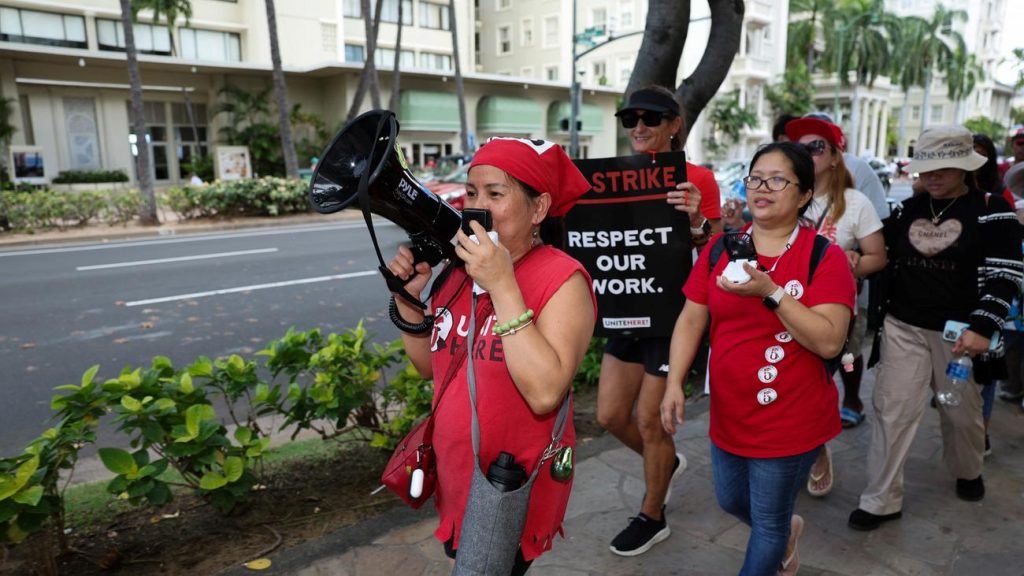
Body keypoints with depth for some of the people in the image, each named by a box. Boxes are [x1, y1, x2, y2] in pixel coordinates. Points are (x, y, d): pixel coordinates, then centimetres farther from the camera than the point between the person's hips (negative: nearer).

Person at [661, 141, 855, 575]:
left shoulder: (825, 258, -15)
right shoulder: (720, 249, 0)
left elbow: (829, 342, -22)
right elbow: (691, 319, 0)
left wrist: (770, 292, -31)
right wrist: (674, 383, -9)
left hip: (791, 422, -5)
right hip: (728, 416, 5)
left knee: (768, 523, 14)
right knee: (730, 502, 26)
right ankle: (786, 530, 57)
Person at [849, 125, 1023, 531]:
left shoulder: (990, 210, -6)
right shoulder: (907, 209, 7)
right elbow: (883, 259, 17)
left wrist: (982, 327, -22)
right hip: (903, 327, 3)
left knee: (962, 411, 16)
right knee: (892, 409, -1)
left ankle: (968, 472, 46)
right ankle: (881, 501, 7)